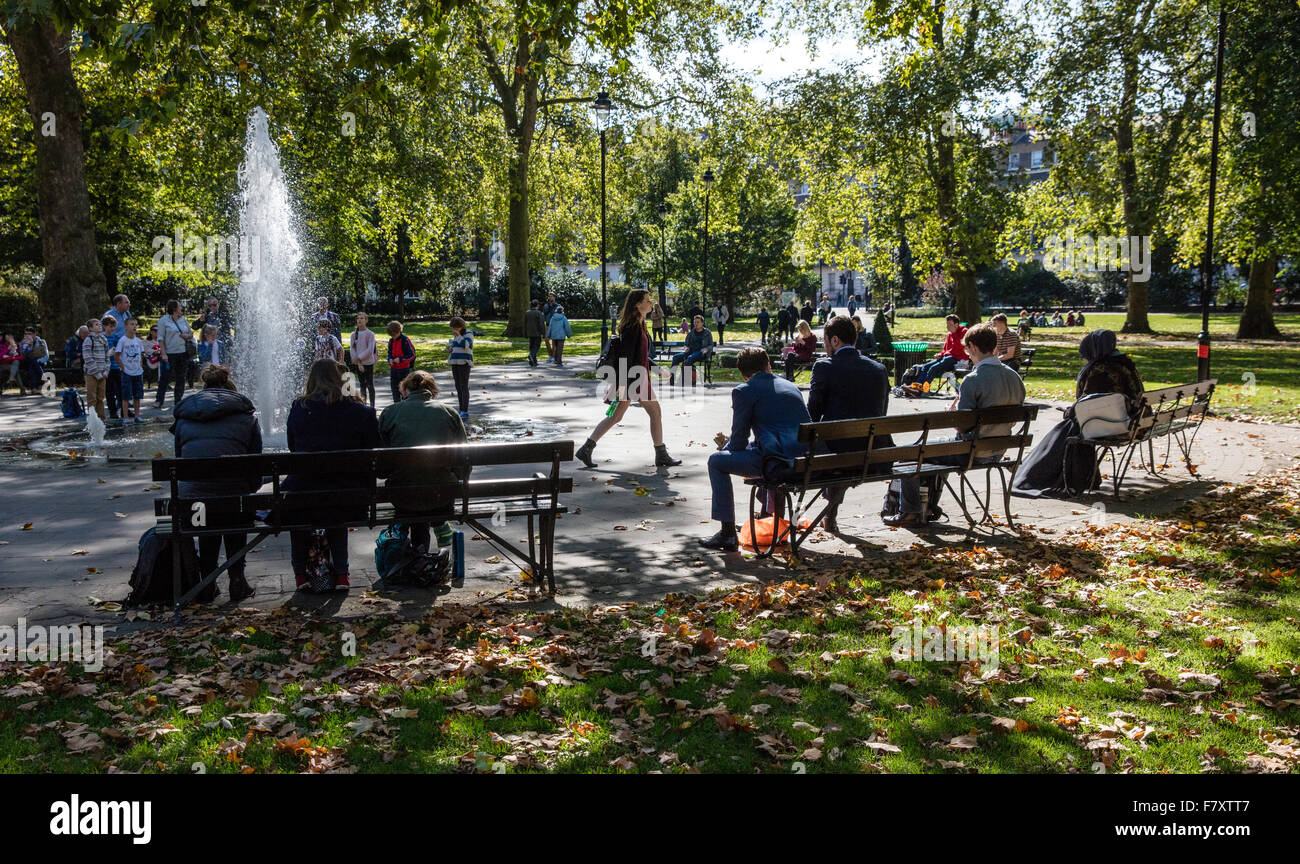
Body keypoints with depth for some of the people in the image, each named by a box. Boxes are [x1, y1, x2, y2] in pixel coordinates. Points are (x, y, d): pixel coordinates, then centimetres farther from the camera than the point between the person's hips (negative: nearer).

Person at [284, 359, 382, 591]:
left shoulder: (298, 409, 0)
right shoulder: (361, 413, -2)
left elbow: (293, 449, 11)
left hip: (305, 498, 0)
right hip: (350, 499, 0)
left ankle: (300, 572, 36)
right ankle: (341, 572, 31)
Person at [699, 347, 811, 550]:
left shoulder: (743, 391, 1)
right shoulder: (791, 386, 22)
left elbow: (739, 442, -1)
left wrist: (725, 446, 26)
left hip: (779, 463, -7)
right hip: (807, 462, 7)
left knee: (716, 461, 9)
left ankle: (728, 534, 7)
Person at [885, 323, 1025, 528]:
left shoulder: (973, 380, -22)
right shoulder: (1015, 378, 3)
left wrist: (953, 409, -1)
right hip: (998, 453, 9)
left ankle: (910, 513, 13)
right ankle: (931, 507, 38)